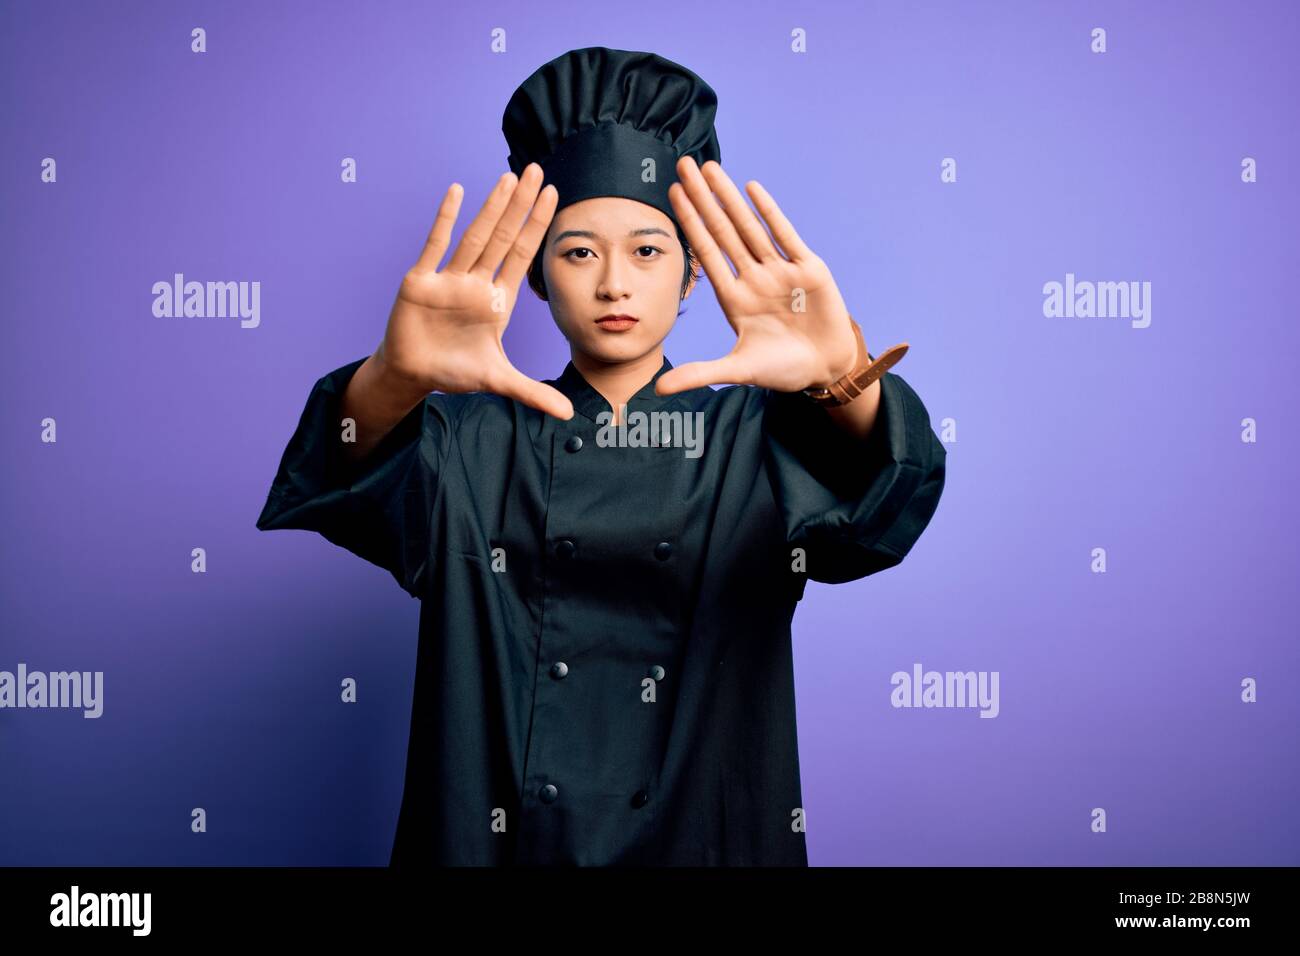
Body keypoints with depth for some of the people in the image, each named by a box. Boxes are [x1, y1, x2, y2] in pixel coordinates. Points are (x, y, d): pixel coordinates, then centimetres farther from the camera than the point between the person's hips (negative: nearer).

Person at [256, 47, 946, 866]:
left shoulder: (759, 441, -4)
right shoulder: (469, 441, -3)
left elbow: (881, 515, -24)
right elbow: (344, 493, -23)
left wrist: (844, 382, -45)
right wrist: (396, 380, -44)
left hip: (711, 837, 0)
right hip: (491, 837, 0)